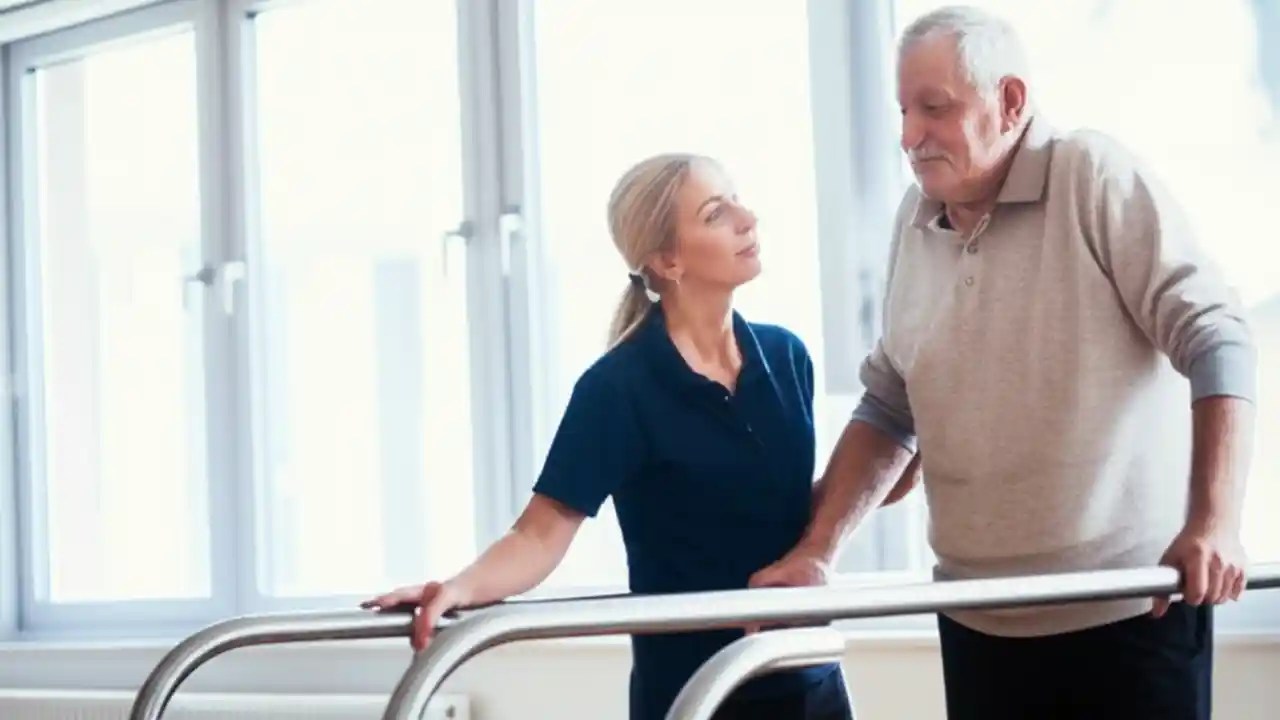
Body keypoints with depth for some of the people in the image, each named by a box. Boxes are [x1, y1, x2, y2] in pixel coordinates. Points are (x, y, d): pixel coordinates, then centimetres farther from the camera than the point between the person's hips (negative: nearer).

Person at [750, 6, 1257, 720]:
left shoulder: (1093, 177, -9)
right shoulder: (916, 221, 9)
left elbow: (1214, 339, -14)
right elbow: (890, 410, 14)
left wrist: (1216, 521, -24)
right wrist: (815, 550, 4)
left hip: (1131, 607, -5)